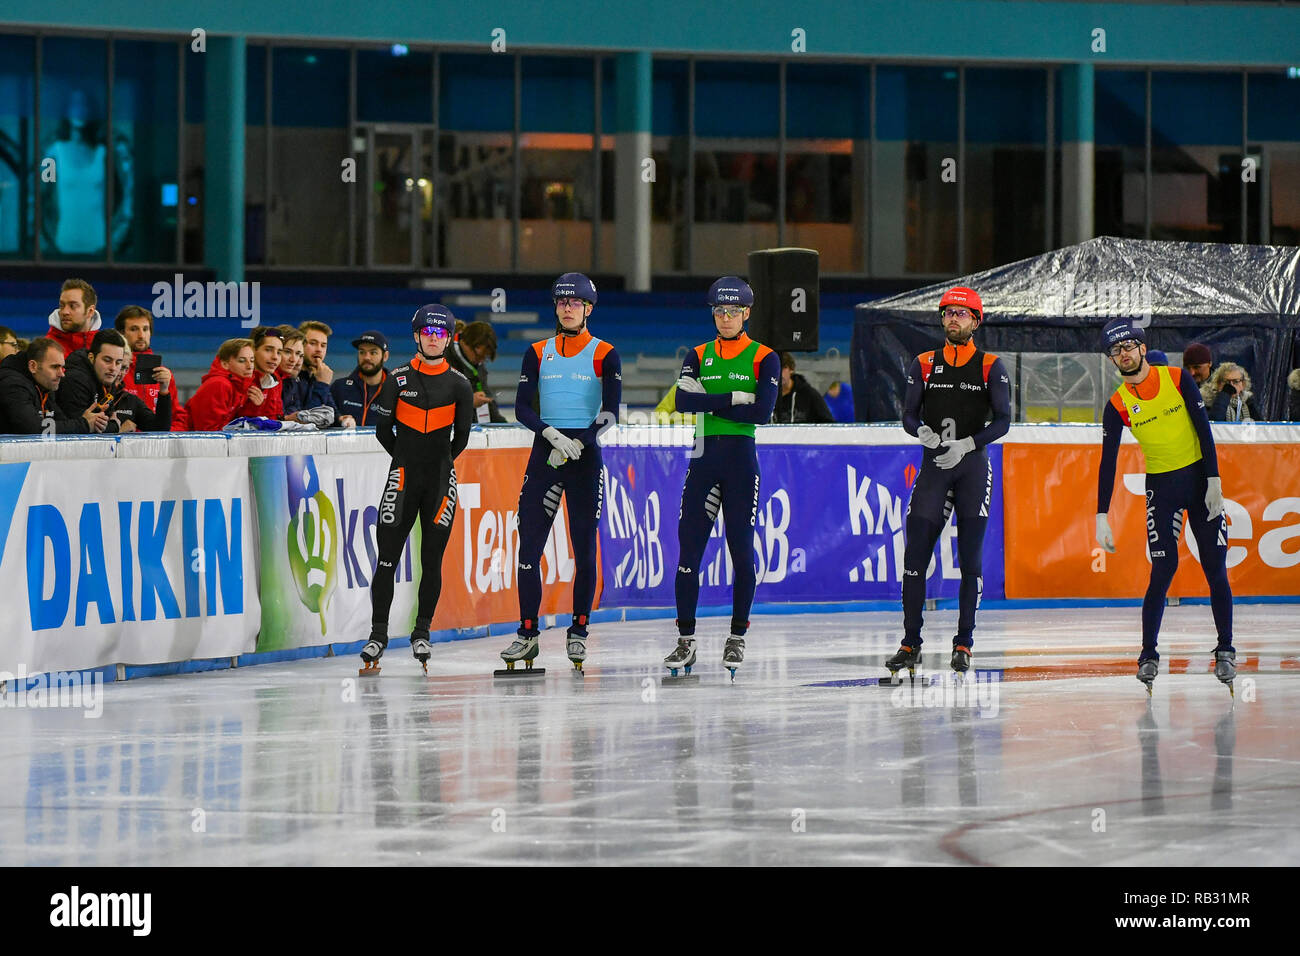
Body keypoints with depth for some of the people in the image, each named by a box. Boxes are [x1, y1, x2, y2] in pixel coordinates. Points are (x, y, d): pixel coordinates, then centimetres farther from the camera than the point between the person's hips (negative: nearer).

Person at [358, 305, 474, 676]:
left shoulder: (458, 386, 2)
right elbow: (383, 428, 9)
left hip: (440, 480, 0)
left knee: (432, 560, 1)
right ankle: (378, 635, 1)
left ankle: (422, 633, 12)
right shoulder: (397, 380, 0)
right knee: (387, 558, -4)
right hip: (404, 476, 0)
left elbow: (462, 435, 12)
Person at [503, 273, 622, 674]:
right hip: (545, 454, 2)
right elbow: (522, 406, 2)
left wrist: (575, 443, -18)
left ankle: (578, 632, 10)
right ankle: (528, 634, 2)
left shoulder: (604, 355, 2)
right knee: (529, 545, -4)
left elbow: (610, 411, -6)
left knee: (584, 547, 0)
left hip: (585, 456, -2)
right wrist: (550, 432, -16)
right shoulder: (538, 354, 9)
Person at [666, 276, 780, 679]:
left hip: (741, 457, -3)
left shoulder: (763, 358, 2)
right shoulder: (698, 356, 11)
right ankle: (686, 640, 4)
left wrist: (710, 406, -9)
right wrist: (734, 399, -14)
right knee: (689, 545, -2)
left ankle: (737, 637, 10)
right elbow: (683, 400, -6)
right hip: (704, 458, 3)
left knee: (741, 548, -1)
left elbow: (762, 411, -12)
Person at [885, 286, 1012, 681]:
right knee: (916, 552, -4)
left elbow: (1002, 422, -4)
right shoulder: (924, 365, 9)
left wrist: (966, 445, -17)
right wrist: (921, 431, -16)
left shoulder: (991, 367, 2)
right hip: (934, 464, 2)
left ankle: (964, 644, 6)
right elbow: (909, 415, 7)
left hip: (973, 466, -2)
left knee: (970, 557, -1)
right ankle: (910, 645, 2)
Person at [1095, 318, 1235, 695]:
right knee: (1163, 571, -11)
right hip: (1161, 487, 0)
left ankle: (1225, 651, 8)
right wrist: (1102, 516, -10)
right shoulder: (1118, 405, -4)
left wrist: (1214, 481, -11)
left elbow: (1203, 428, -5)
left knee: (1216, 569, -1)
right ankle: (1148, 655, -3)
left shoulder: (1178, 379, -5)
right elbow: (1108, 461, -5)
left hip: (1199, 477, 0)